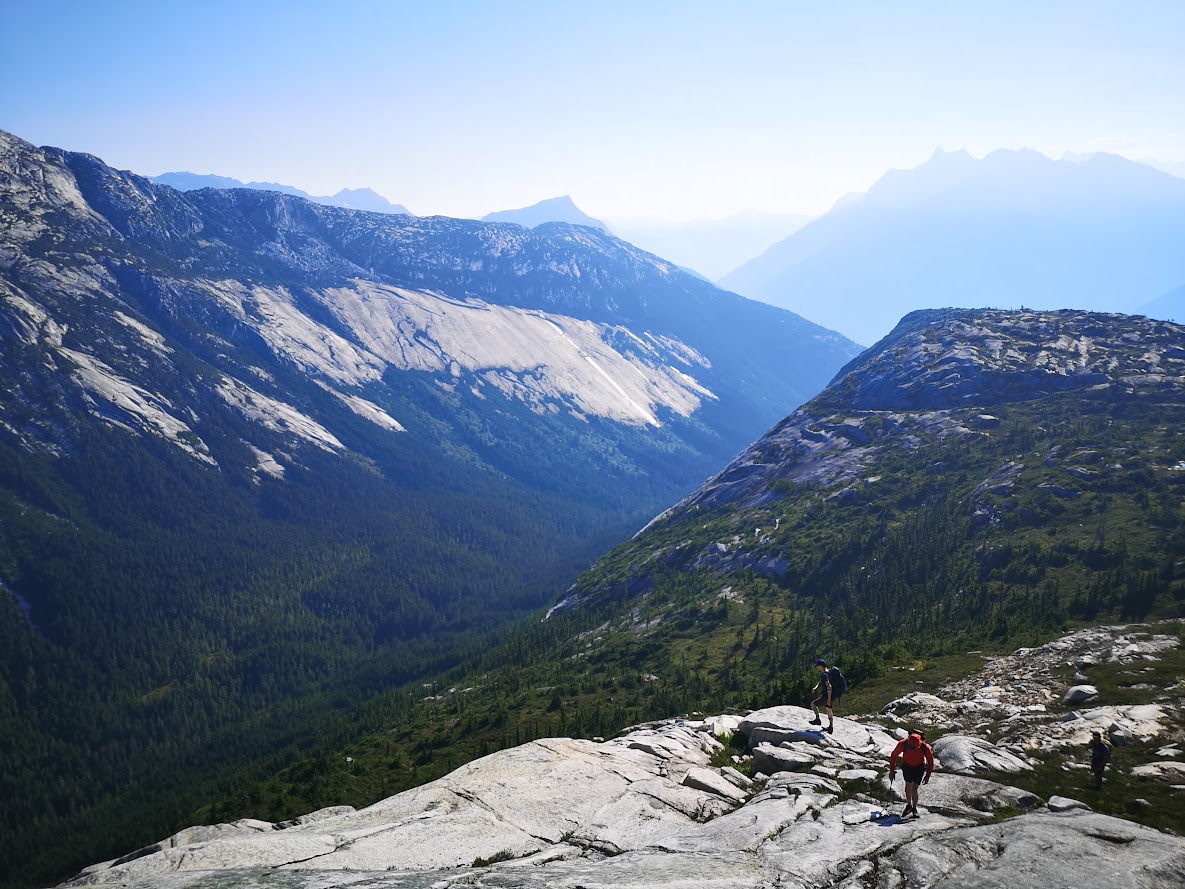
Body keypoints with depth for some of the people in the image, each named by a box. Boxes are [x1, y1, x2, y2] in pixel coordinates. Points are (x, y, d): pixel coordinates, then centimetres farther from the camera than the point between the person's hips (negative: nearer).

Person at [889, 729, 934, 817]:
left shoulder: (925, 748, -33)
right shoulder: (903, 744, -31)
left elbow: (930, 761, -13)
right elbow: (894, 756, -13)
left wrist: (927, 776, -10)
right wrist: (892, 770, -10)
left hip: (919, 768, -2)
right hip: (906, 766, 2)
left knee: (914, 788, -7)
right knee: (908, 785, 12)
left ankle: (914, 808, 13)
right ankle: (909, 806, 33)